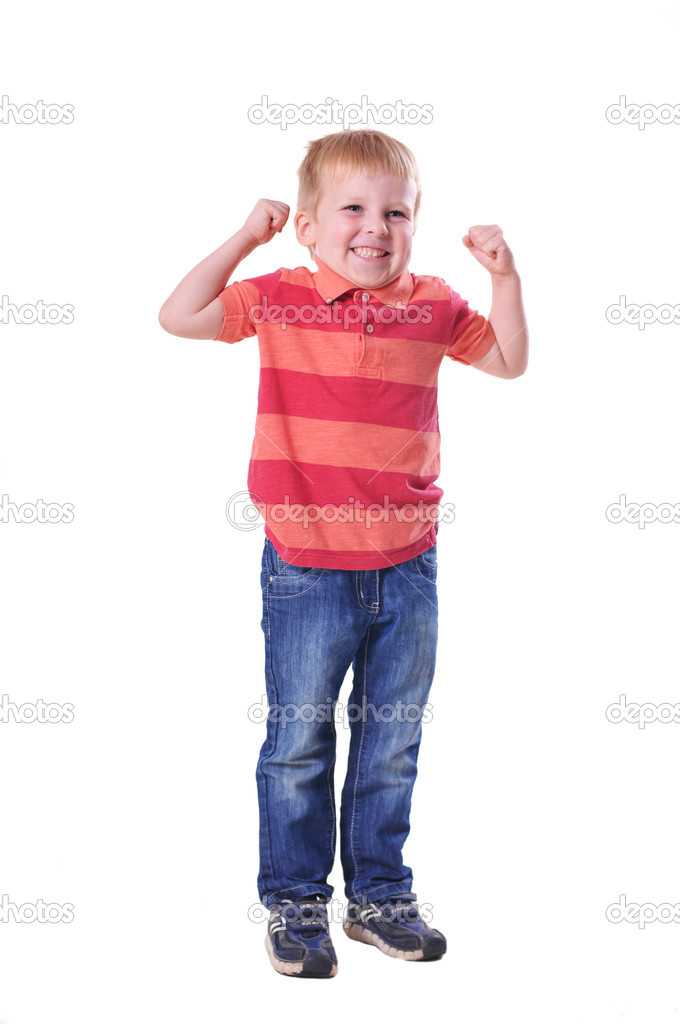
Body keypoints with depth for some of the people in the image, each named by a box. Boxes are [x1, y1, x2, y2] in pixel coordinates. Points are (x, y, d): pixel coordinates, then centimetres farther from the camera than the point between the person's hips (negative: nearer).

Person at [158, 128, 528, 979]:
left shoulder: (431, 306, 3)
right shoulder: (279, 299, -2)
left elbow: (510, 361, 13)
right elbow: (178, 318, -4)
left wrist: (504, 274, 0)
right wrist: (242, 240, -8)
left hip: (406, 566, 3)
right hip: (306, 567, -2)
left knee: (392, 741, 13)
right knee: (298, 741, 6)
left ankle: (379, 894, 28)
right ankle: (294, 903, 21)